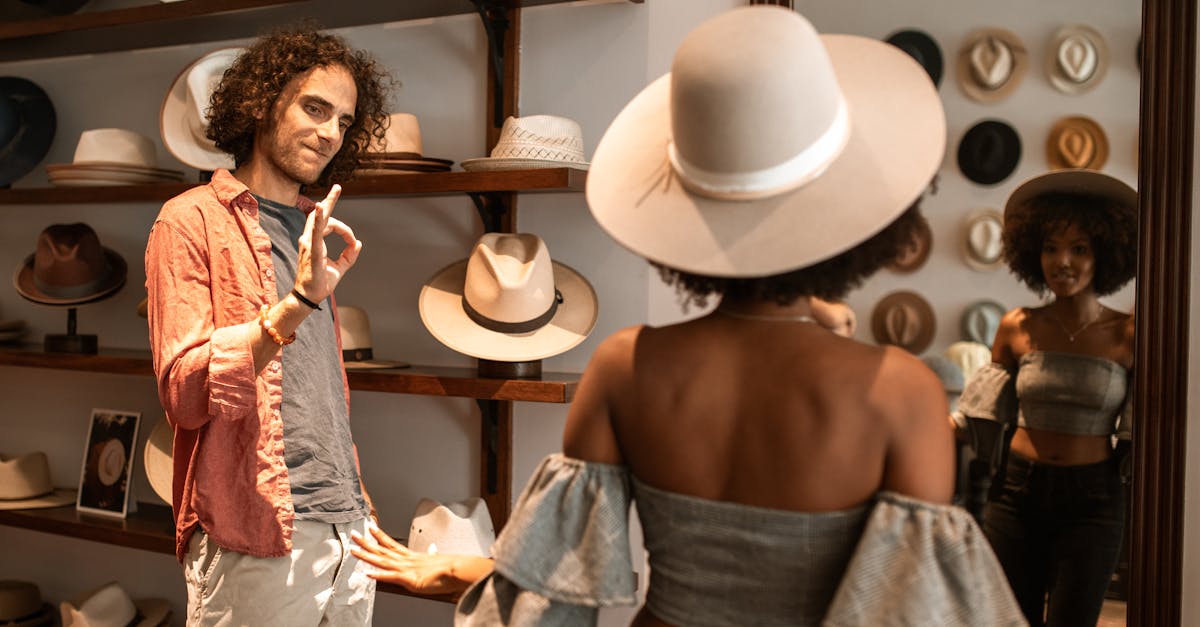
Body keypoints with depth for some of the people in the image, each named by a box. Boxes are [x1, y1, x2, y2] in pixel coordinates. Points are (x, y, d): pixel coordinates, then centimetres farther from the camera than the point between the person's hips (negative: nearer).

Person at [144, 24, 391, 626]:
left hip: (347, 530, 6)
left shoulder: (315, 232, 16)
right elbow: (185, 392, -15)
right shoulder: (191, 220, -5)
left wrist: (356, 506, 16)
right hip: (258, 541, -6)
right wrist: (296, 302, -26)